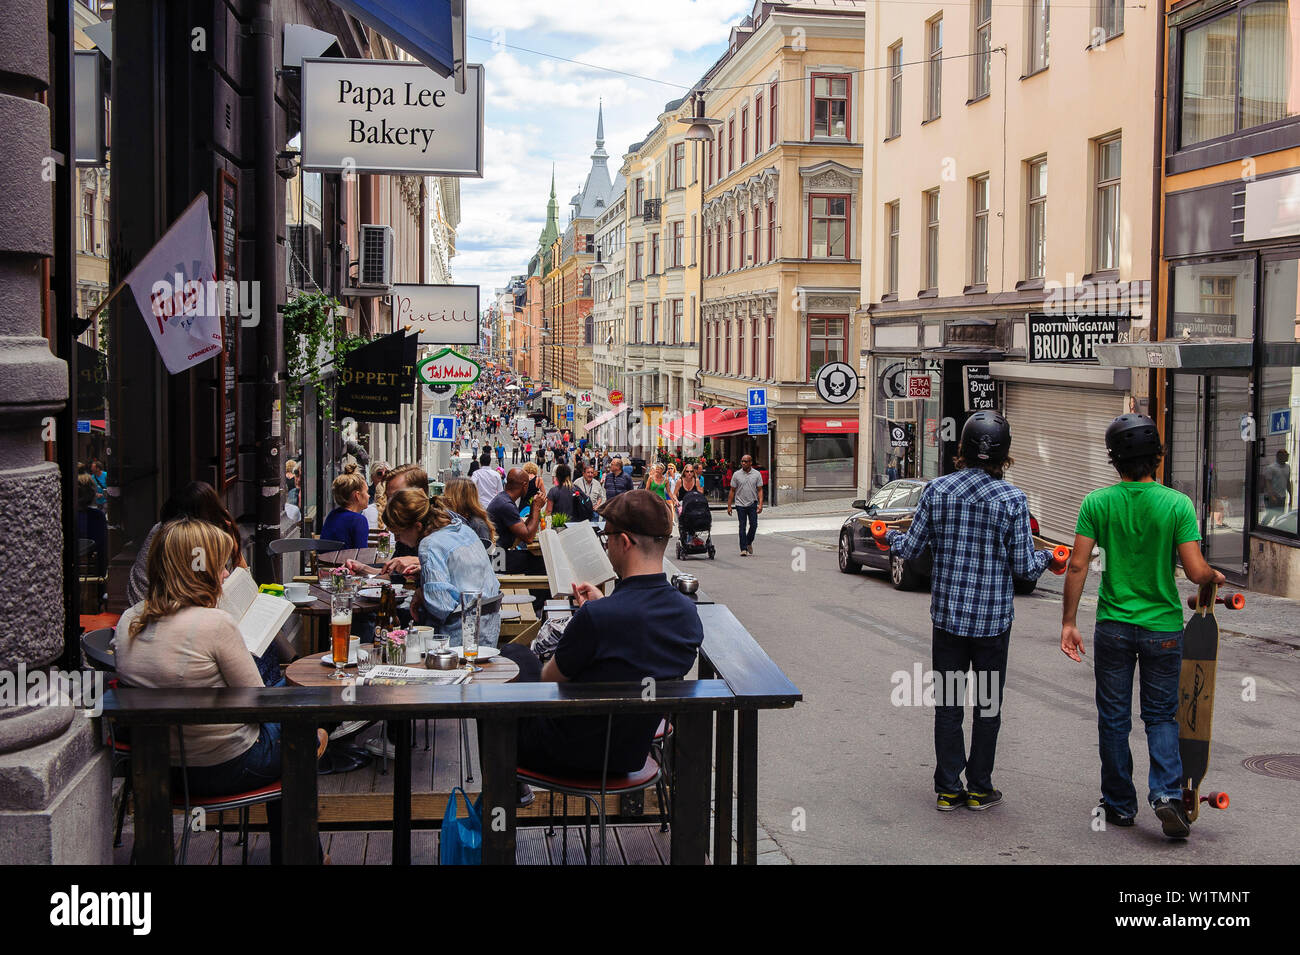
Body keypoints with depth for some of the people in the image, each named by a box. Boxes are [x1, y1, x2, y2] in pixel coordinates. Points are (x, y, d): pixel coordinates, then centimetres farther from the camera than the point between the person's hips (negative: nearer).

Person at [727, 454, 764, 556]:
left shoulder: (757, 474, 3)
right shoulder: (736, 474, 2)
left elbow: (760, 490, 2)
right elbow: (732, 491, 5)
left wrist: (760, 504, -9)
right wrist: (729, 506, 1)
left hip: (752, 504, 0)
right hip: (740, 504, 0)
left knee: (754, 525, -2)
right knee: (742, 527, -1)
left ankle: (749, 543, 23)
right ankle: (743, 549, 1)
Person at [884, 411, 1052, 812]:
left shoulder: (936, 490, -6)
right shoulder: (1013, 499, -11)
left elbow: (911, 549, 0)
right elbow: (1025, 566, -8)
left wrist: (891, 537, 22)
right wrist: (1046, 556, 14)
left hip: (947, 615, 2)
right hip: (992, 618, -2)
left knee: (948, 704, 10)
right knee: (987, 705, 12)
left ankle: (948, 790, 15)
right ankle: (979, 789, 19)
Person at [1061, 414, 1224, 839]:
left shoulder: (1097, 503, -7)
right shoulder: (1177, 504, -9)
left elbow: (1078, 567, -9)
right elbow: (1196, 572, -12)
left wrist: (1068, 621, -1)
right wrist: (1216, 576, 11)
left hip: (1113, 627, 0)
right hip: (1163, 628, 0)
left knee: (1114, 719, 12)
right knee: (1161, 716, 13)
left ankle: (1120, 805, 20)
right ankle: (1167, 795, -4)